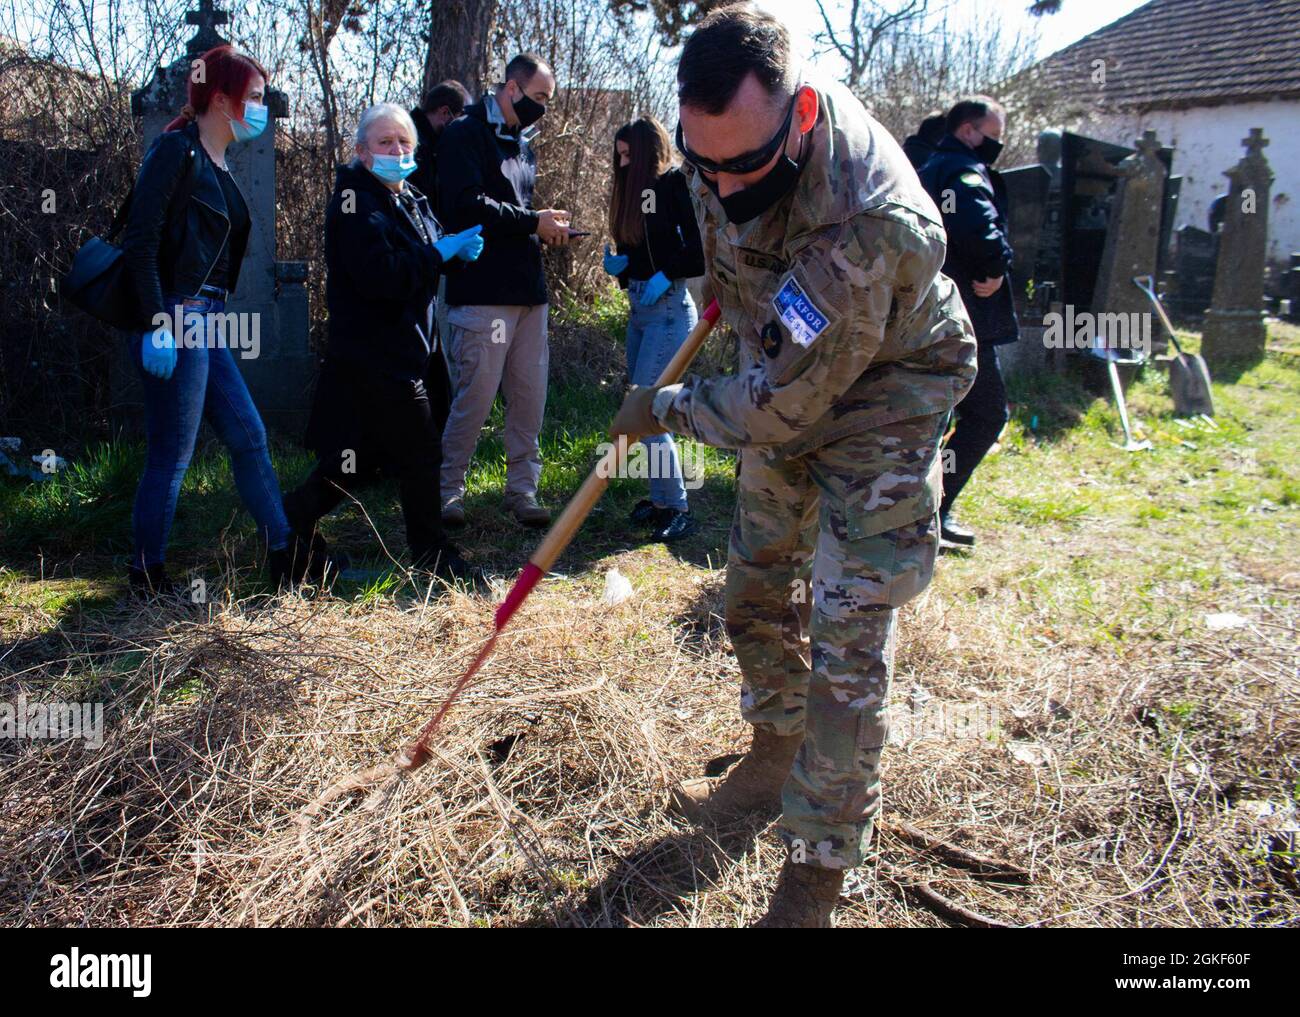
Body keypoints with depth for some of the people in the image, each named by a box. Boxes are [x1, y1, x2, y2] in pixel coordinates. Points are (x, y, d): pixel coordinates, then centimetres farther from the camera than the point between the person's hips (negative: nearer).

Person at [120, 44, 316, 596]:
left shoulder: (219, 165, 17)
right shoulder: (176, 149, -8)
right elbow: (139, 241, -16)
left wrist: (215, 313, 16)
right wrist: (156, 324, -22)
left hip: (208, 322, 9)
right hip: (177, 319, -9)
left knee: (248, 436, 10)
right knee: (172, 454, -2)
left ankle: (285, 554, 18)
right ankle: (146, 574, 11)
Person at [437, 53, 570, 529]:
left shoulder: (523, 143, 22)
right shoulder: (465, 134, -3)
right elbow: (468, 205, -16)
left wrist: (546, 224, 9)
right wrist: (533, 222, -12)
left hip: (528, 291, 8)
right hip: (483, 290, -8)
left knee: (530, 395, 7)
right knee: (475, 396, -5)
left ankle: (522, 488, 17)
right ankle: (448, 489, 10)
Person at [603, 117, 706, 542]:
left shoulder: (677, 184, -8)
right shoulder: (635, 190, 15)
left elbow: (701, 247, -14)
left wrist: (666, 275, -19)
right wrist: (620, 265, 0)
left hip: (669, 306, -9)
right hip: (638, 306, 9)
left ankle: (676, 508, -4)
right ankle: (659, 498, 20)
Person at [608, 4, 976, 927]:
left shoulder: (867, 224, -40)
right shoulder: (726, 130, -16)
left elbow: (778, 405, -31)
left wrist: (664, 409, -16)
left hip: (880, 407, -7)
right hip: (786, 381, 8)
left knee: (845, 647, -8)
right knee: (757, 590, 17)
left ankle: (819, 869, 9)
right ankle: (775, 761, 40)